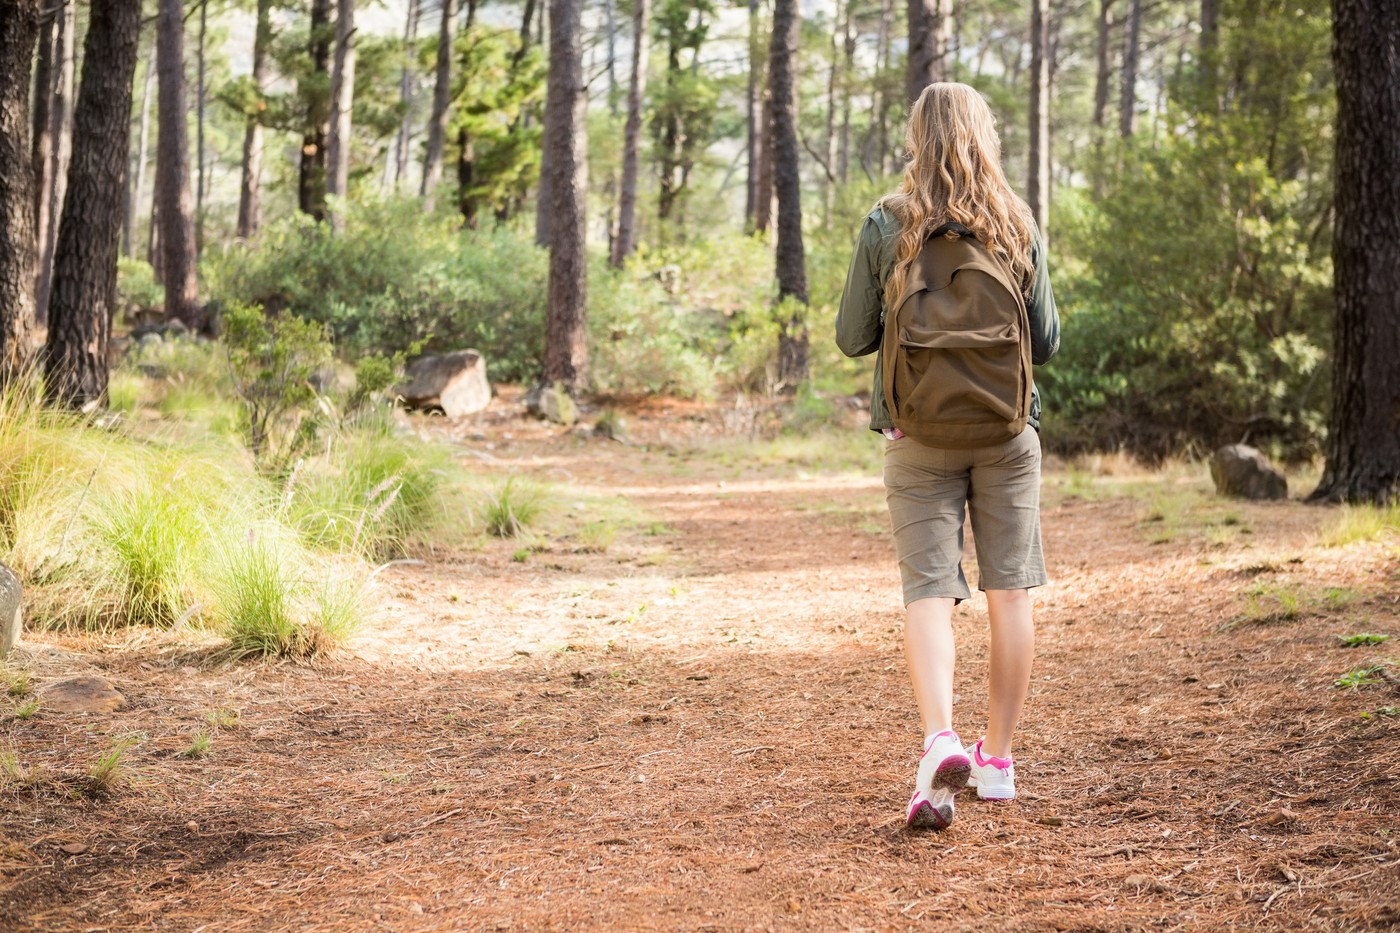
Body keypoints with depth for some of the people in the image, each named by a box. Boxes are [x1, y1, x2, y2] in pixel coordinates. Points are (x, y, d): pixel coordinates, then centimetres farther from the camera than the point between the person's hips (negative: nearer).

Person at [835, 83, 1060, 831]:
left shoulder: (886, 225, -6)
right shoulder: (1018, 227, -1)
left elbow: (852, 338, -1)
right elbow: (1046, 342, 2)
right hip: (1006, 431, 1)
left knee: (930, 591, -2)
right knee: (1009, 588, 10)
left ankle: (940, 741, -24)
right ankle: (997, 757, 17)